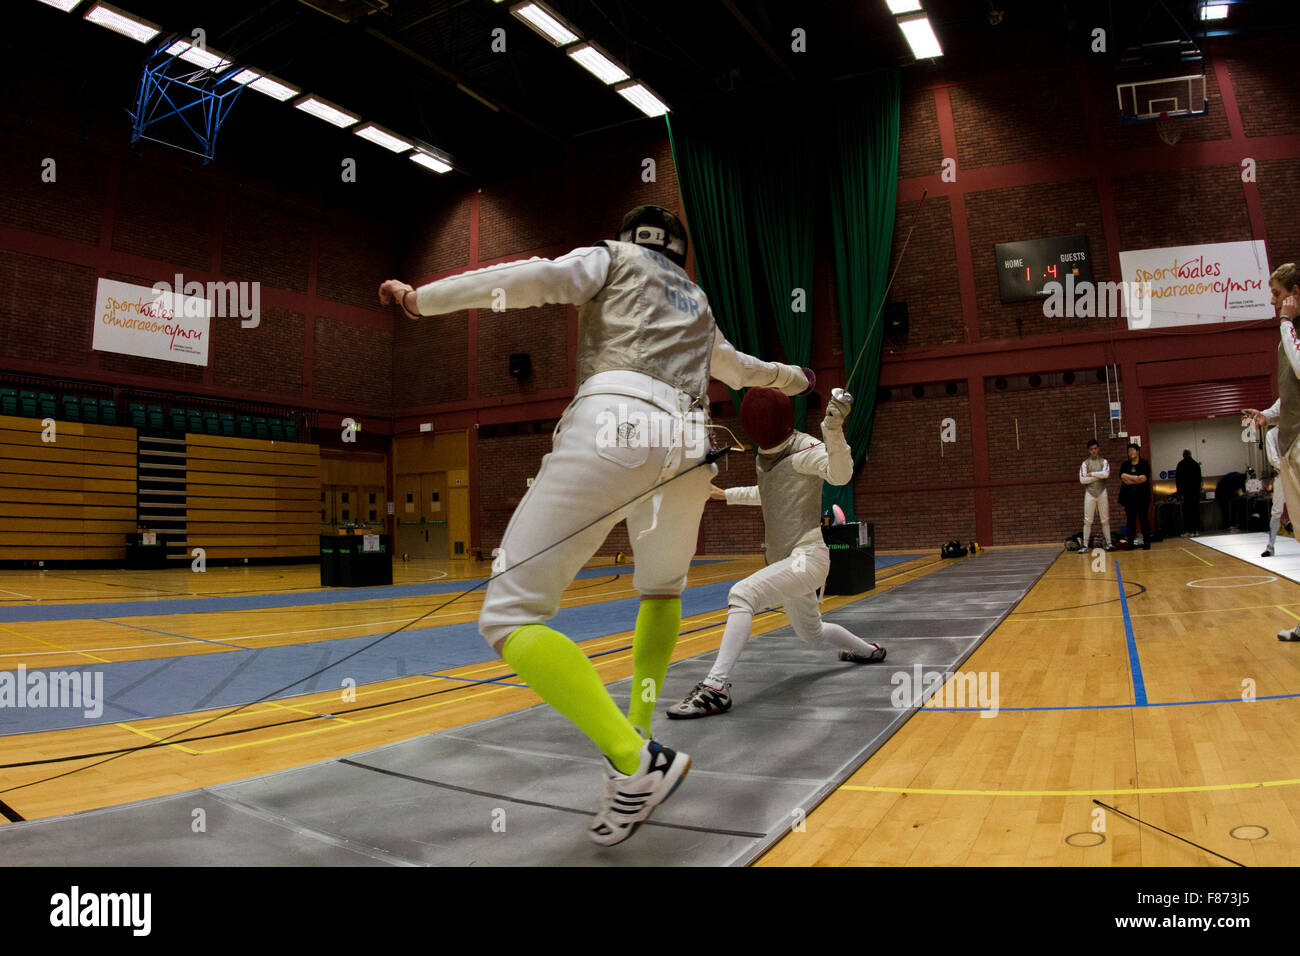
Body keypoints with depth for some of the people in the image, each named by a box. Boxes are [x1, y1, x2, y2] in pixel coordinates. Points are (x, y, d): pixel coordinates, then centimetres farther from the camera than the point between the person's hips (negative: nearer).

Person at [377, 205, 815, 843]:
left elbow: (540, 278, 2)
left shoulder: (611, 257, 23)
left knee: (510, 618, -5)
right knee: (662, 589, 34)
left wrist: (423, 298, 7)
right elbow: (737, 367, 53)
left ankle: (640, 763, -17)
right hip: (688, 443, 6)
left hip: (615, 422, -5)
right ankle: (639, 736, 26)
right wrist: (788, 377, 75)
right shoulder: (697, 302, 36)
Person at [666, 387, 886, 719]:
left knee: (742, 595, -30)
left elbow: (840, 475, -35)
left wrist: (834, 428, -49)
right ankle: (868, 650, 54)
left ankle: (715, 687, -30)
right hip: (785, 560, 9)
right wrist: (727, 495, 31)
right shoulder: (765, 455, 8)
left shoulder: (804, 448, -15)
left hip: (808, 558, -9)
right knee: (812, 634, 27)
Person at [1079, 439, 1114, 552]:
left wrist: (1091, 474, -10)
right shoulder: (1085, 463, 4)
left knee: (1105, 519, 5)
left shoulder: (1104, 462, 4)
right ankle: (1085, 545, 1)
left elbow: (1106, 474, -15)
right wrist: (1098, 476, -9)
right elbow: (1082, 480, -8)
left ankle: (1108, 543, 12)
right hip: (1090, 493, 0)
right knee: (1087, 520, -1)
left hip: (1102, 493, 0)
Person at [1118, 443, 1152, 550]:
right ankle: (1130, 543, 6)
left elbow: (1144, 478, -10)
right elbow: (1122, 476, -4)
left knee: (1144, 519, -2)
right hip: (1129, 496, 3)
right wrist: (1137, 478, -12)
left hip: (1142, 496, -3)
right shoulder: (1125, 465, 12)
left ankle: (1146, 543, 3)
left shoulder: (1144, 463, 2)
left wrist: (1129, 480, -8)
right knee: (1131, 520, 4)